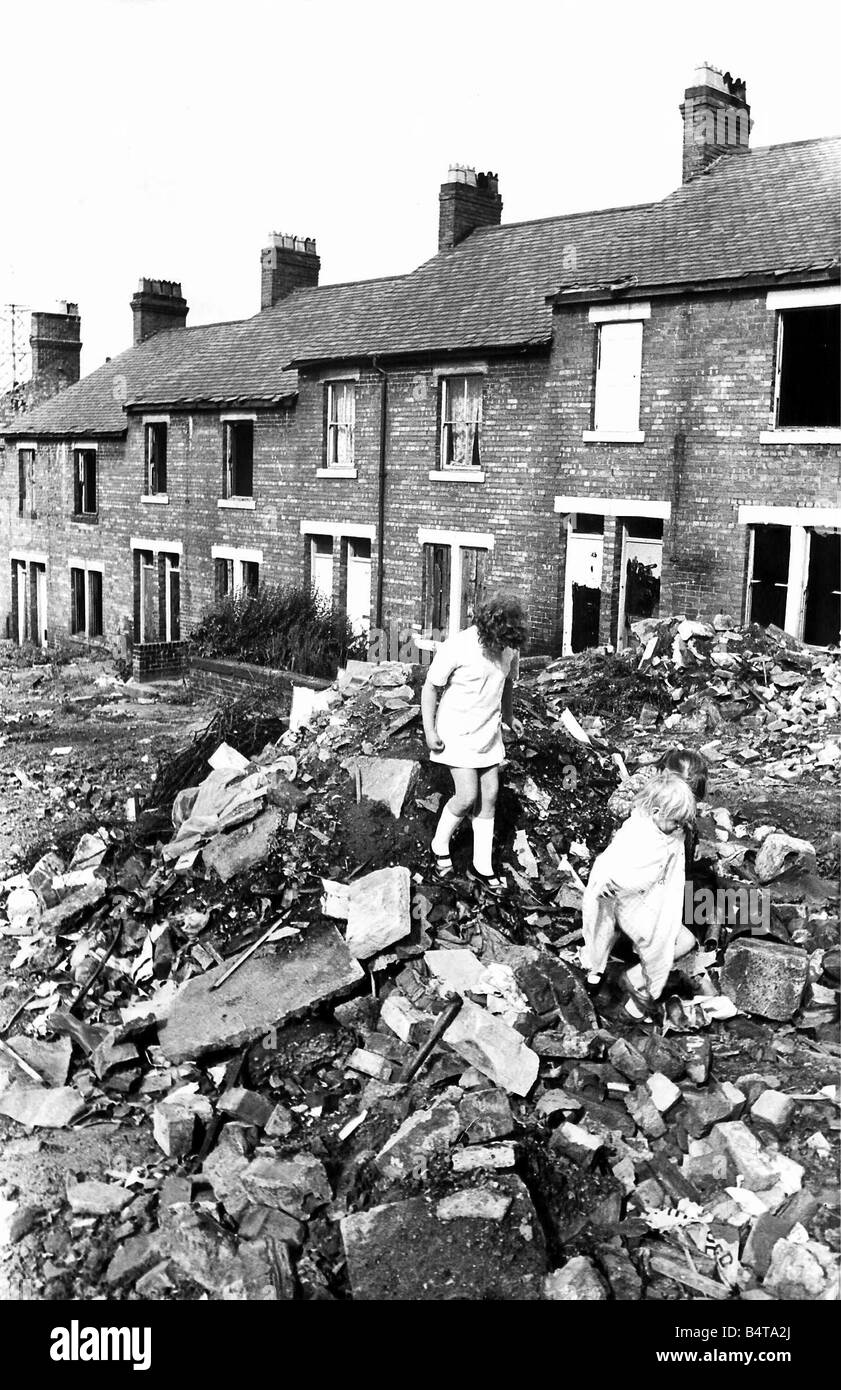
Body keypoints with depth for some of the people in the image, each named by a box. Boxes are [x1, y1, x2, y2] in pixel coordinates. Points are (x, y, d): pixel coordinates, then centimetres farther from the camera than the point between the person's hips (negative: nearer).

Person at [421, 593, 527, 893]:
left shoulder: (510, 648, -7)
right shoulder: (456, 648, -24)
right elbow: (431, 688, -13)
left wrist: (508, 716, 17)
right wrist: (429, 731, -14)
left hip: (489, 732, 6)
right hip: (458, 733, -6)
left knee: (489, 796, 6)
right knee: (467, 797, -10)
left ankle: (482, 866, 17)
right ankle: (440, 847, 17)